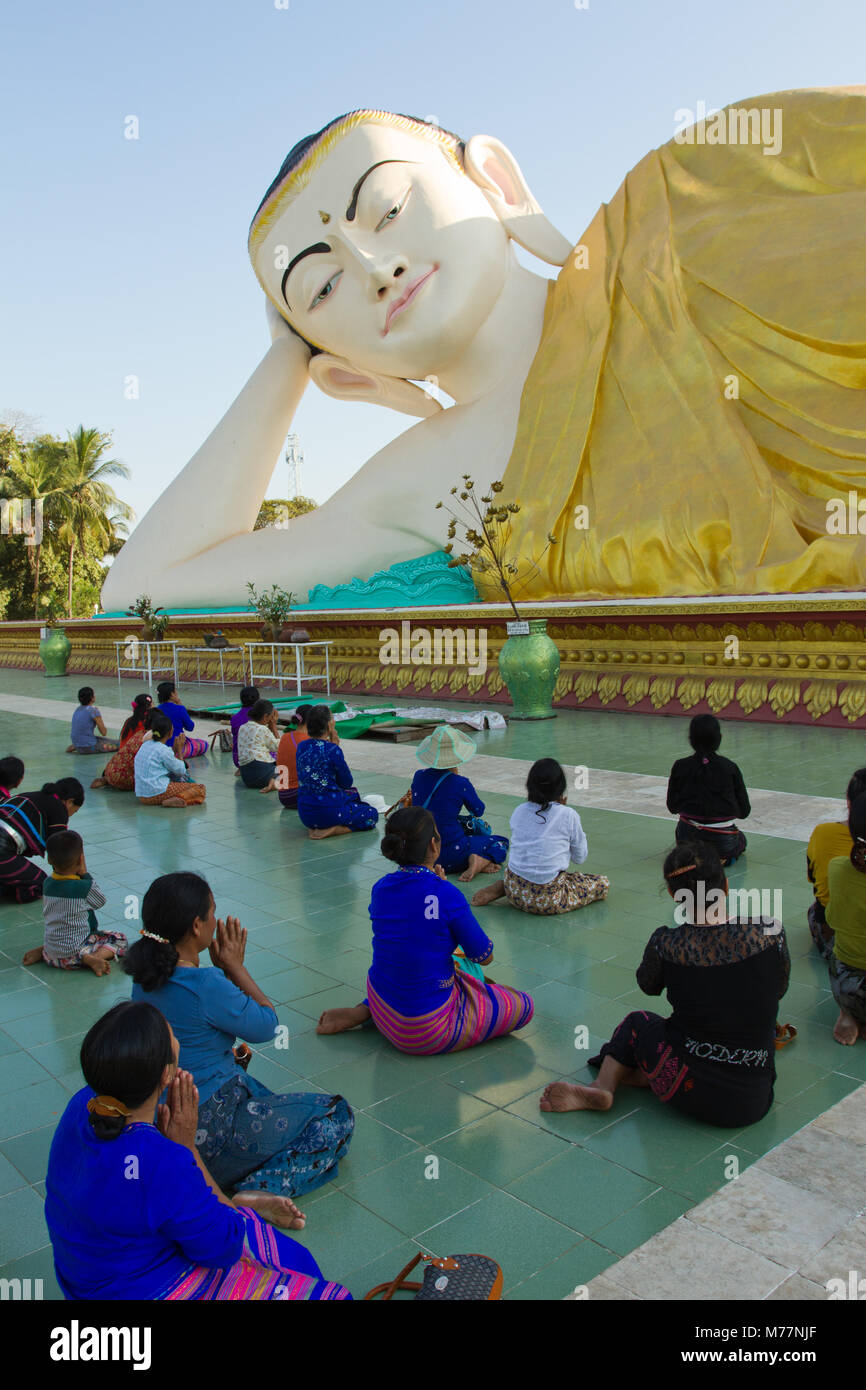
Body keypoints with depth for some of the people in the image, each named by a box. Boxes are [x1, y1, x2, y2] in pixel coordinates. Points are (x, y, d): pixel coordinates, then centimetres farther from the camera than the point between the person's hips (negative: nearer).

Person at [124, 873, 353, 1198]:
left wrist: (223, 969, 2)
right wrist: (235, 967, -6)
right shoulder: (204, 985, -29)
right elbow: (267, 1026, -12)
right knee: (336, 1117, 2)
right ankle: (262, 1190, -12)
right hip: (206, 1131, -9)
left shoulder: (145, 978, -3)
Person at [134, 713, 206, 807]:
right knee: (200, 788, -7)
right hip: (156, 793, -9)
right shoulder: (162, 750, -15)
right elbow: (180, 770, -4)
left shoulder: (145, 745, 10)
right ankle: (177, 800, -27)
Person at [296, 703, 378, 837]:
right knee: (372, 814, 15)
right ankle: (331, 830, -6)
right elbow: (347, 783, -5)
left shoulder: (302, 747, 2)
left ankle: (315, 827, 11)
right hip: (329, 810, -7)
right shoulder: (332, 750, -18)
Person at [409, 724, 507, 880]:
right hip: (449, 854, -5)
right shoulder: (460, 783, -16)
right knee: (501, 843, 16)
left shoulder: (419, 776, -2)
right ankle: (481, 862, -13)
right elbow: (478, 811, 3)